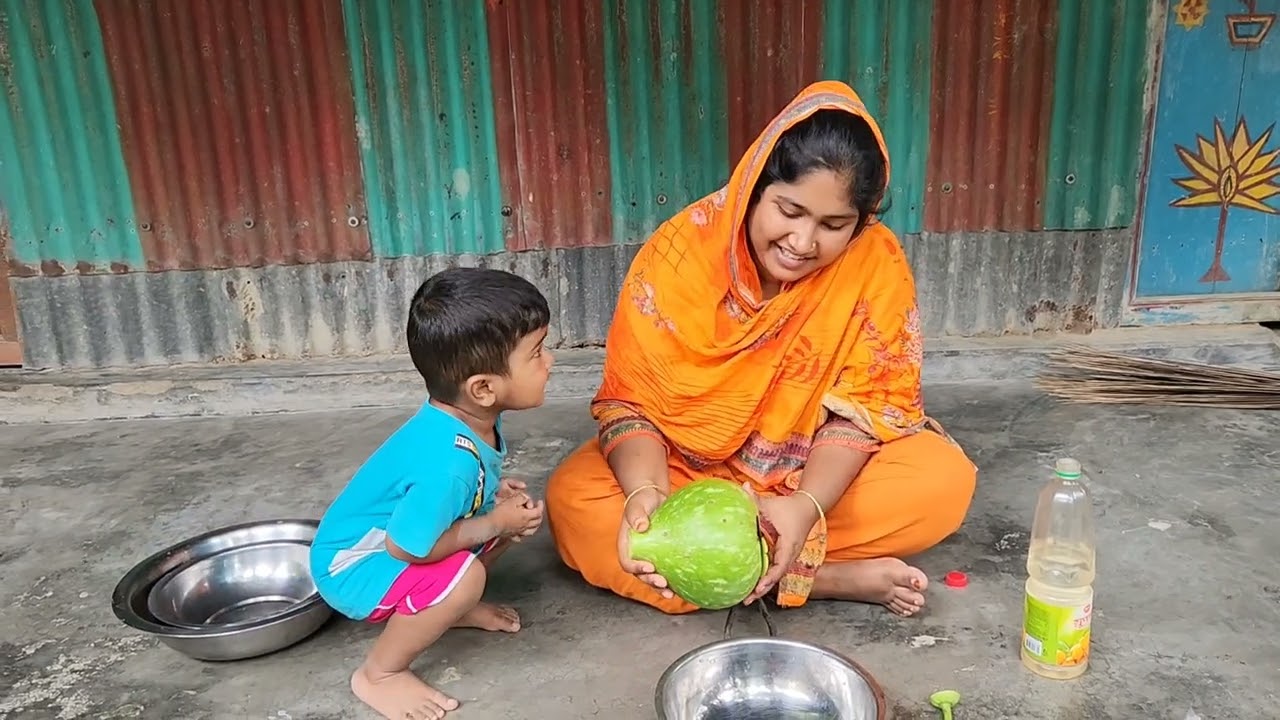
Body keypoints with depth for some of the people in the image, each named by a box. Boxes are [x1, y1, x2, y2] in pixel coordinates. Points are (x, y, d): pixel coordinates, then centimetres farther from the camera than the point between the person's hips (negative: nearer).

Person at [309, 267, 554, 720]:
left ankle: (449, 608, 16)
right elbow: (405, 548, -32)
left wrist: (497, 494, -9)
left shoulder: (472, 417, -12)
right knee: (464, 577, -32)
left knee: (515, 515, -1)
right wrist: (494, 523, -22)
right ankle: (378, 674, -8)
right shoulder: (448, 462, -40)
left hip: (394, 545, 8)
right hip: (354, 566, -8)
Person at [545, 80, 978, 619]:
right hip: (687, 466, 0)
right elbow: (629, 401, -15)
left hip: (823, 472, 1)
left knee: (946, 479, -24)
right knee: (572, 503, -27)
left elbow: (863, 405, -13)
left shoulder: (877, 263, -16)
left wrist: (807, 504, -31)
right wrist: (646, 492, -36)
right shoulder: (679, 252, -19)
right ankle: (837, 578, -25)